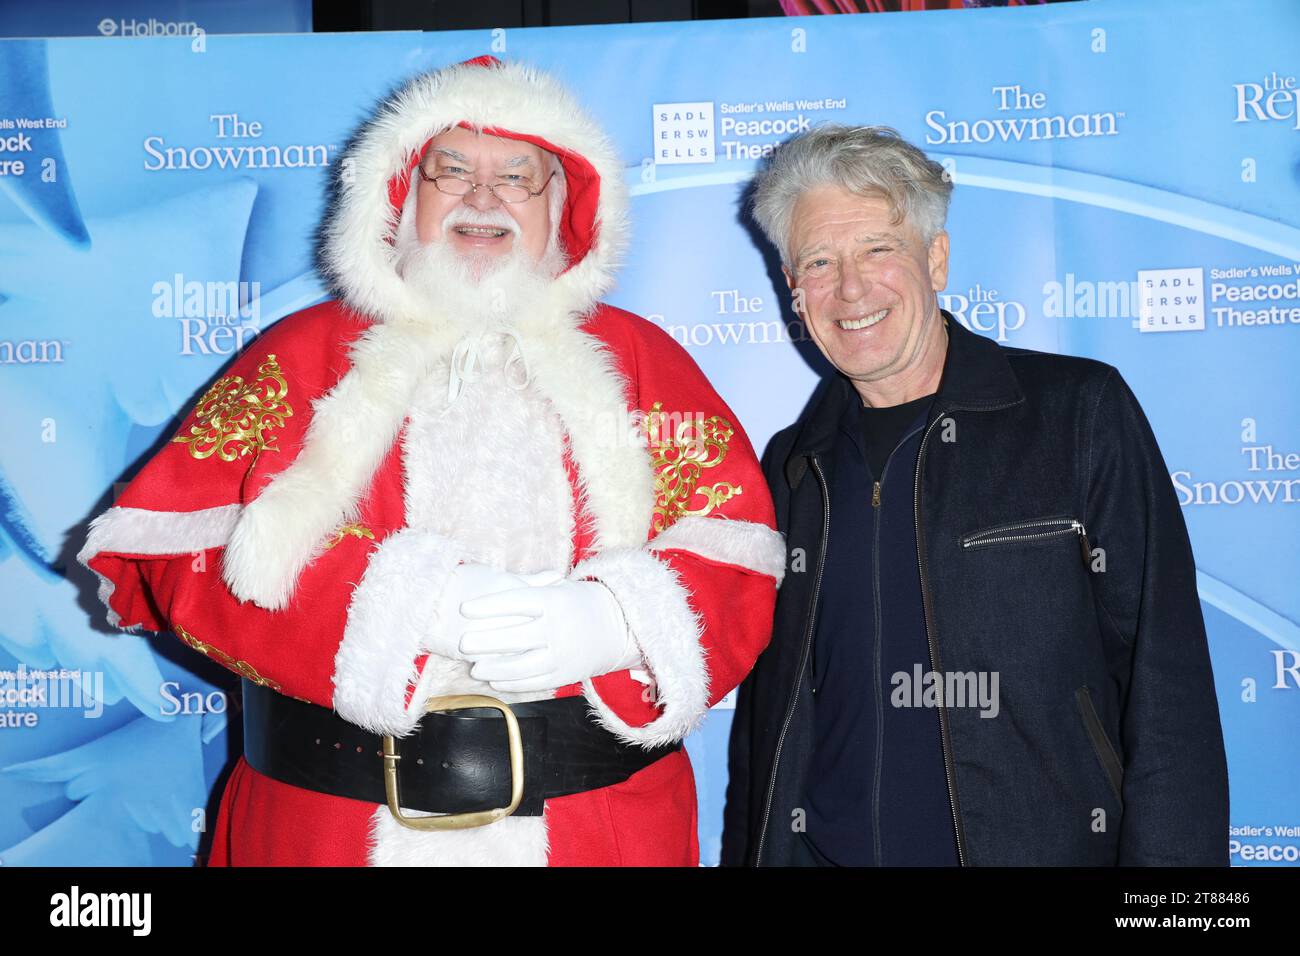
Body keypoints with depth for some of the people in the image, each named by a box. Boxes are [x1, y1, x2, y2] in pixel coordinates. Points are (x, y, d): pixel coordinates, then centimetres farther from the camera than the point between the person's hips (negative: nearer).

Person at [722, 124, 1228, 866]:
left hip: (1042, 845, -3)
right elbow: (762, 715, 11)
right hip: (819, 847, 3)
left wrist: (1171, 857, -14)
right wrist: (742, 852, 6)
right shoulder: (791, 466, 7)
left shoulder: (1081, 413, -5)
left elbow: (1167, 688, -7)